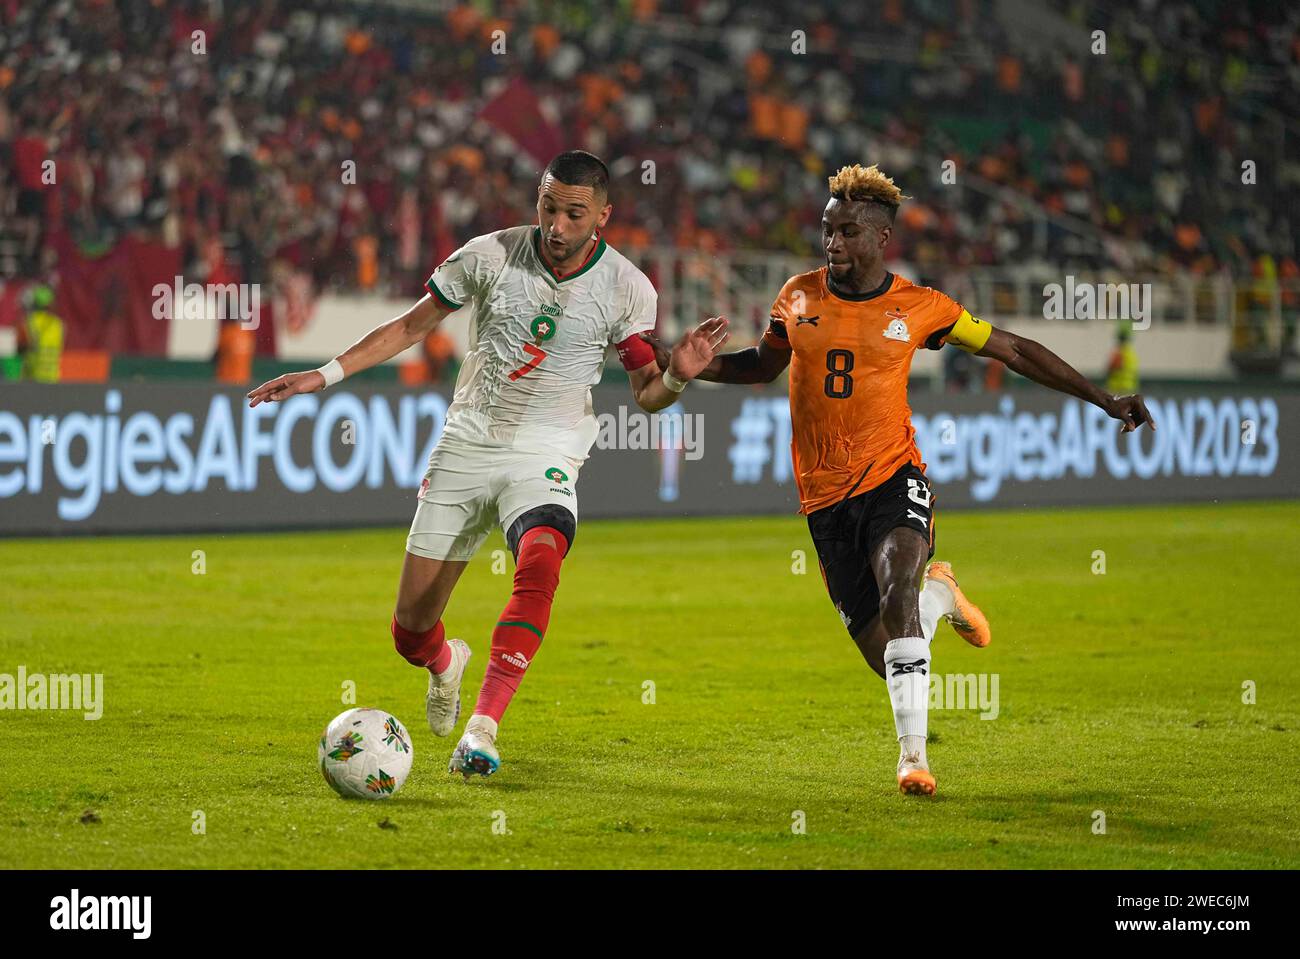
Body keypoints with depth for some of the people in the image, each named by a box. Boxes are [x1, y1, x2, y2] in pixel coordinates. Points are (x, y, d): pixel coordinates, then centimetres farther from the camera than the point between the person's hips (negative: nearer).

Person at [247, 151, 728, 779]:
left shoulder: (628, 289, -6)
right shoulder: (490, 255, -5)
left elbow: (646, 395, -1)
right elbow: (410, 326, 7)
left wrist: (677, 375, -24)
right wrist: (325, 375, 3)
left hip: (545, 456, -2)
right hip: (465, 445, 2)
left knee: (539, 568, -36)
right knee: (410, 629, 2)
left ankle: (480, 732, -37)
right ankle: (446, 663, 42)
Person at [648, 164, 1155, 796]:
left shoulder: (918, 308, -2)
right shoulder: (799, 296, 4)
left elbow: (1013, 351, 7)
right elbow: (763, 364, 22)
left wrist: (1105, 401, 4)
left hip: (893, 477, -2)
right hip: (826, 497, 2)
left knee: (896, 594, -32)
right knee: (885, 659, 0)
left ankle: (912, 754, -25)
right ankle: (939, 595, 36)